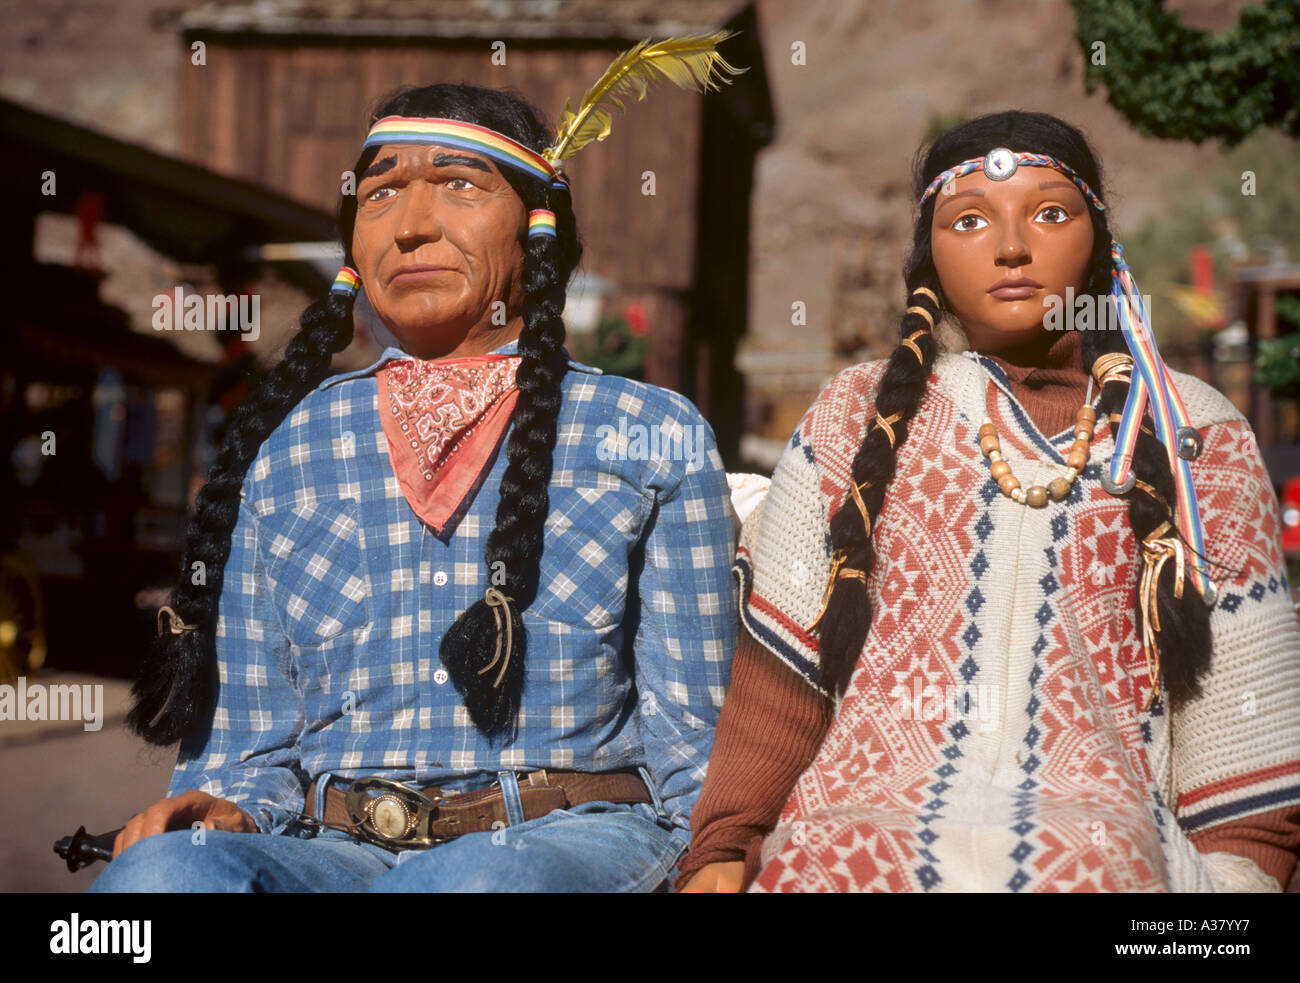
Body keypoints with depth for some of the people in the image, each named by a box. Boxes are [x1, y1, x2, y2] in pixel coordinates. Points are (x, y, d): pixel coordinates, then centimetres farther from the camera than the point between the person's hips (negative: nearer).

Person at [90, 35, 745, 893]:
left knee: (480, 880, -39)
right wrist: (222, 810, -5)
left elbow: (694, 742, 8)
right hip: (332, 846, 2)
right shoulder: (283, 451, 16)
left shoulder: (655, 439, 10)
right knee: (159, 870, -33)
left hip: (569, 842, -1)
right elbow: (246, 740, 16)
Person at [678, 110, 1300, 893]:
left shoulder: (1197, 437, 14)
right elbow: (781, 667, 10)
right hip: (863, 820, 0)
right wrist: (722, 846, -1)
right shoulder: (862, 415, 16)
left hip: (1103, 829, 0)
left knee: (1094, 860, -36)